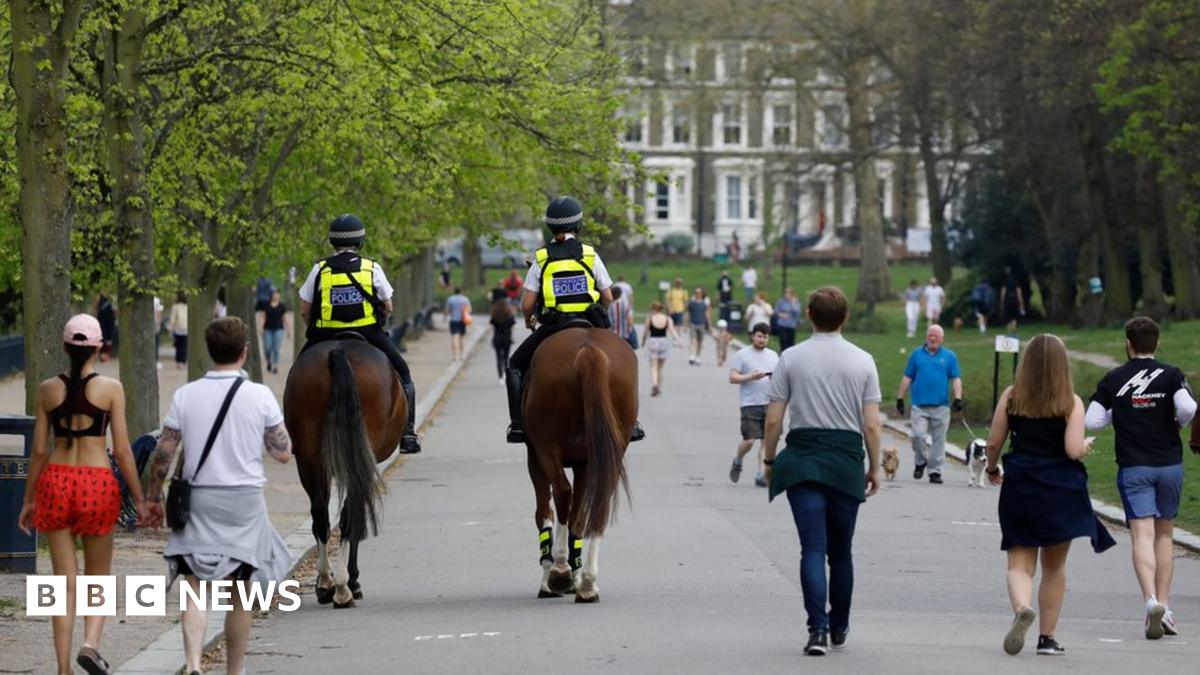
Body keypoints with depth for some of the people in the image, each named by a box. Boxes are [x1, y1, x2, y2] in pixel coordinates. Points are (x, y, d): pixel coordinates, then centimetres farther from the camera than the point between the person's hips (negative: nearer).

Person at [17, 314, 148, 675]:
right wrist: (139, 500, 3)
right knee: (98, 577, 14)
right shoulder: (110, 389, -4)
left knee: (66, 582, 7)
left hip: (55, 481, 2)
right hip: (97, 482, -2)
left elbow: (39, 450, 5)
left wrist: (28, 500, 14)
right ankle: (91, 642, -10)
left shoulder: (48, 389, 2)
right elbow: (122, 450, -5)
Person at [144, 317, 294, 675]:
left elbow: (162, 454, -1)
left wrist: (154, 498, 11)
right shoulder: (260, 396, -6)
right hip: (244, 500, 0)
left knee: (194, 585, -2)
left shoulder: (185, 395, -3)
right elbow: (283, 452, -1)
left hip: (198, 499, 0)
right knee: (238, 594, 11)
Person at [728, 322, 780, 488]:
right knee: (749, 440, -9)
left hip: (770, 404, 4)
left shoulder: (773, 355, 16)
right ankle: (737, 461, 21)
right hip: (750, 404, -4)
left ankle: (760, 475, 3)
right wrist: (750, 377, -19)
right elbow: (732, 378, -5)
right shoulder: (742, 355, 1)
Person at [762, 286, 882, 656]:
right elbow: (872, 425, -2)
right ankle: (839, 628, 26)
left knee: (813, 548, -4)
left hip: (802, 458, -1)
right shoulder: (862, 361, 0)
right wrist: (874, 467, 9)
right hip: (846, 459, 1)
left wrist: (769, 461, 10)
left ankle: (818, 628, -18)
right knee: (841, 551, 14)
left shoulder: (791, 358, -1)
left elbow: (773, 420, -2)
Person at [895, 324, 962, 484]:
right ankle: (920, 462, 13)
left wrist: (958, 398, -10)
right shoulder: (917, 354, 8)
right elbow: (907, 378, 10)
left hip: (941, 406, 0)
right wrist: (900, 398, 8)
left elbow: (956, 379, 3)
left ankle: (935, 471, 10)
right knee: (918, 435, -11)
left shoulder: (949, 356, 6)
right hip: (920, 405, 0)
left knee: (939, 440, 2)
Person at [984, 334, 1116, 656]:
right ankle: (1047, 637, 17)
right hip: (1060, 490, 0)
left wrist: (992, 469, 22)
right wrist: (1087, 444, 9)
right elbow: (1074, 450, -14)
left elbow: (994, 442, 2)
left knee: (1020, 563, 4)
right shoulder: (1071, 403, -6)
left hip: (1019, 485, 1)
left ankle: (1022, 609, -28)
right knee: (1054, 566, 15)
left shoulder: (1011, 397, 0)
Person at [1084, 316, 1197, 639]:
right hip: (1170, 464, 1)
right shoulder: (1171, 375, -1)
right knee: (1165, 534, 15)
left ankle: (1151, 600, -30)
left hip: (1133, 467, -1)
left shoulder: (1113, 380, 1)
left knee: (1142, 536, -9)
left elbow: (1092, 421, -2)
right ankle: (1163, 605, 12)